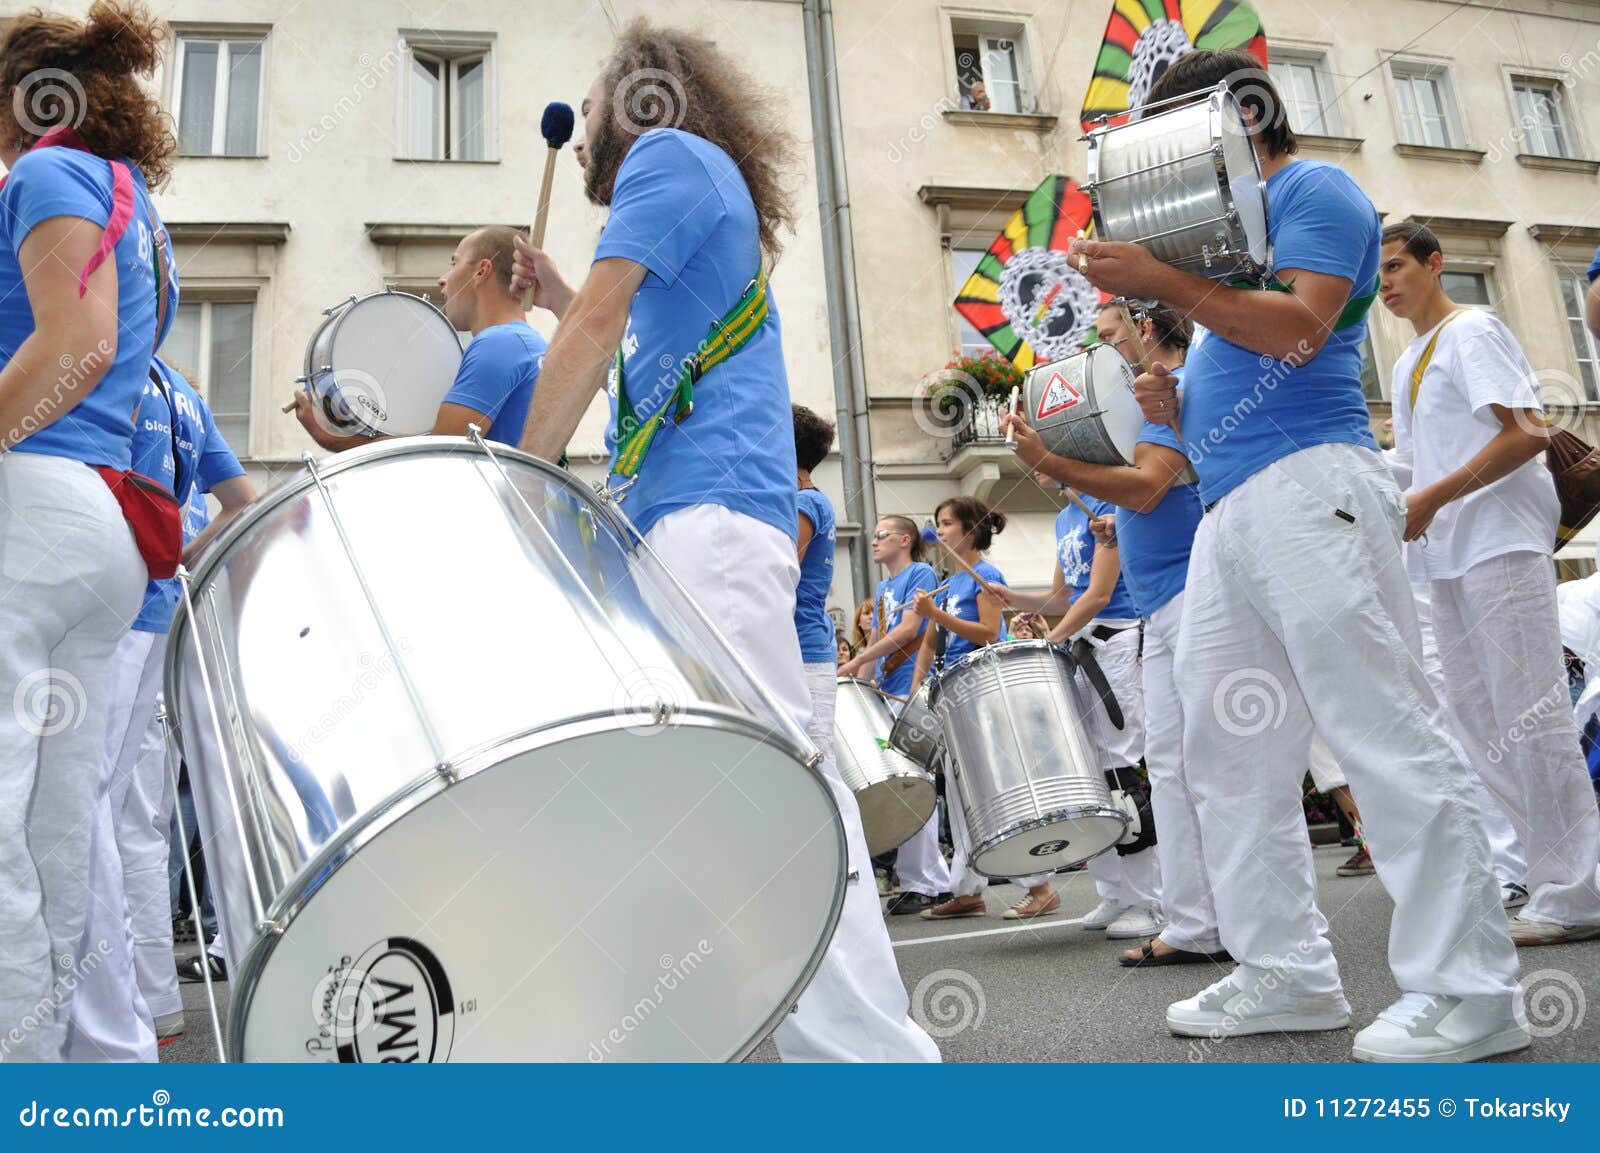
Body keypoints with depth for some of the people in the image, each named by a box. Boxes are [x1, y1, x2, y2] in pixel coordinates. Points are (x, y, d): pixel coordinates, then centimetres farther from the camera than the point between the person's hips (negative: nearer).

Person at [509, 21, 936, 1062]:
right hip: (687, 525, 10)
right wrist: (564, 302, 32)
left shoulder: (667, 151, 6)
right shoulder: (712, 204, 32)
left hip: (707, 517, -10)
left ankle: (872, 1050, -14)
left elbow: (598, 321, -6)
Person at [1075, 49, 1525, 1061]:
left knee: (1388, 734, -9)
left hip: (1308, 485, -9)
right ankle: (1287, 972, 13)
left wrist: (1161, 280, -13)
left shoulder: (1313, 189, 4)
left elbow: (1300, 328, -14)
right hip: (1231, 506, 10)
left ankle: (1468, 988, -2)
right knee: (1230, 750, 5)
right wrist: (1182, 406, 12)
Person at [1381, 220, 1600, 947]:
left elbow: (1529, 433, -15)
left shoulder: (1473, 331, -4)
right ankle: (1539, 868, 17)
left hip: (1500, 542, -9)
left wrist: (1431, 500, -18)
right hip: (1446, 556, 9)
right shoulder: (1407, 363, 20)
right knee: (1479, 722, 8)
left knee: (1529, 714, -8)